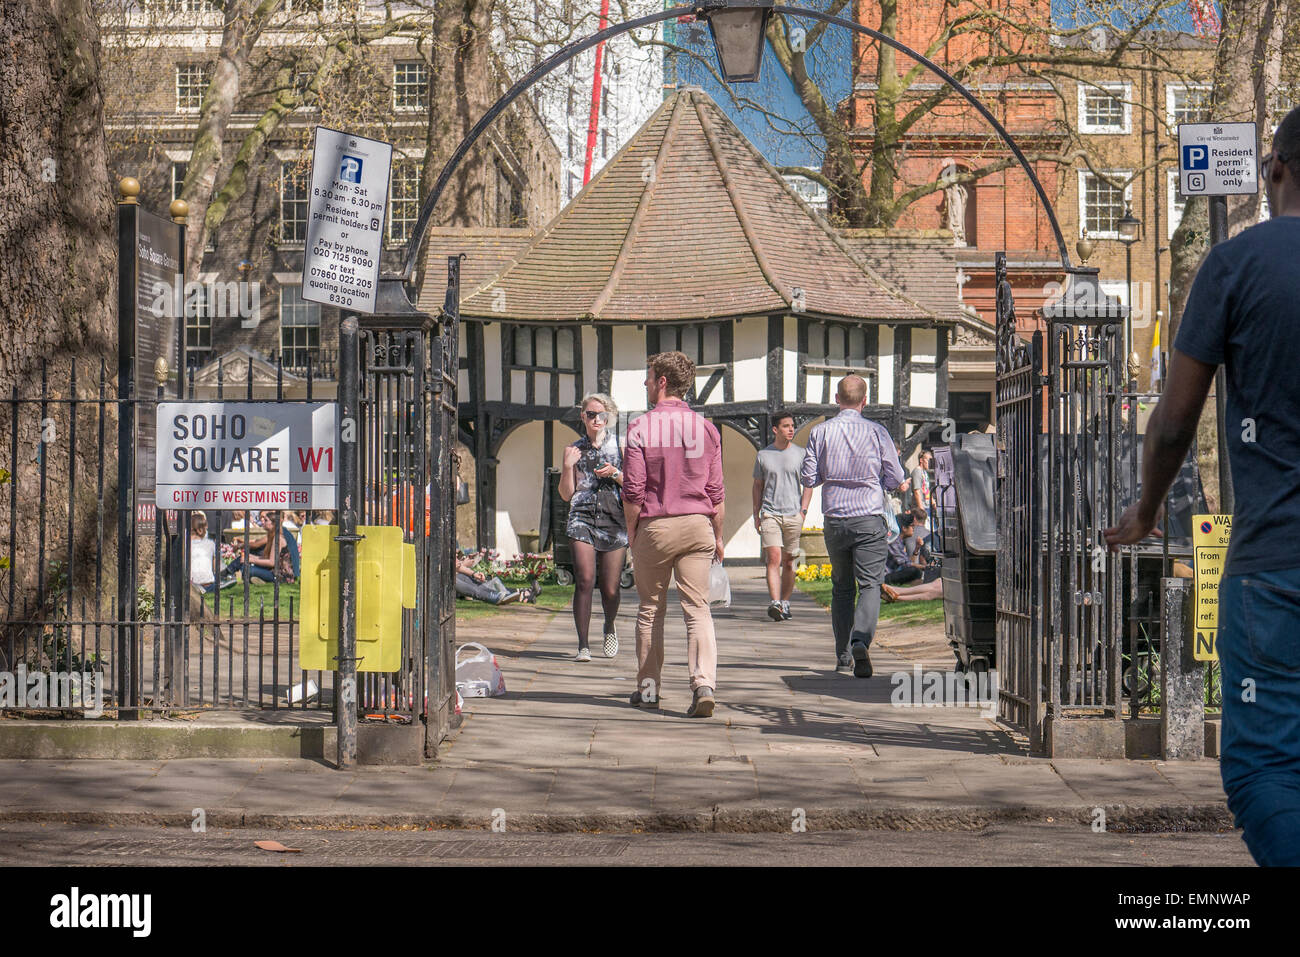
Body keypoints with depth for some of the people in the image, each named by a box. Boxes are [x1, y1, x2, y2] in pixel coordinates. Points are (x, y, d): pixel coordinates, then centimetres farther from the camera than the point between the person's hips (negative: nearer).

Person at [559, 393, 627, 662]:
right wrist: (568, 466, -4)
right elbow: (566, 494, 10)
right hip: (582, 518, 0)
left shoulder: (619, 445, 8)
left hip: (614, 521, 0)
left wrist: (615, 473, -9)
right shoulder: (575, 449, 12)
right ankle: (583, 644, -12)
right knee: (585, 580, -16)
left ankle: (609, 626, 33)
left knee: (610, 589, 0)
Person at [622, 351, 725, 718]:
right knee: (697, 607, 0)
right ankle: (704, 684, -16)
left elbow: (633, 490, -8)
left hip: (655, 525, -2)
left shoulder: (641, 428, -7)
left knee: (651, 608, 11)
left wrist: (631, 531, 5)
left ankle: (648, 687, 18)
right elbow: (716, 491, 5)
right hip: (697, 524, 2)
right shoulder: (705, 427, 3)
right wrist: (718, 535, 14)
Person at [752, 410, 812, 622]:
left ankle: (785, 604, 15)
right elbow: (758, 485, 14)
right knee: (774, 558, -14)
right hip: (770, 513, -1)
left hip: (793, 514, 1)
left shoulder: (800, 453, 7)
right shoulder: (763, 455, 7)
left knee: (788, 562, 5)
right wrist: (756, 514, 8)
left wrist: (803, 510, -1)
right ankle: (775, 604, -23)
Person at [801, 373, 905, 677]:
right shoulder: (877, 432, -2)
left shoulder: (821, 431, 0)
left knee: (841, 587, 14)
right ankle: (861, 641, -28)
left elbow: (809, 478, 0)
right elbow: (896, 478, 1)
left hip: (835, 520, 2)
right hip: (869, 518, -2)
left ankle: (843, 656, 16)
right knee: (870, 584, -4)